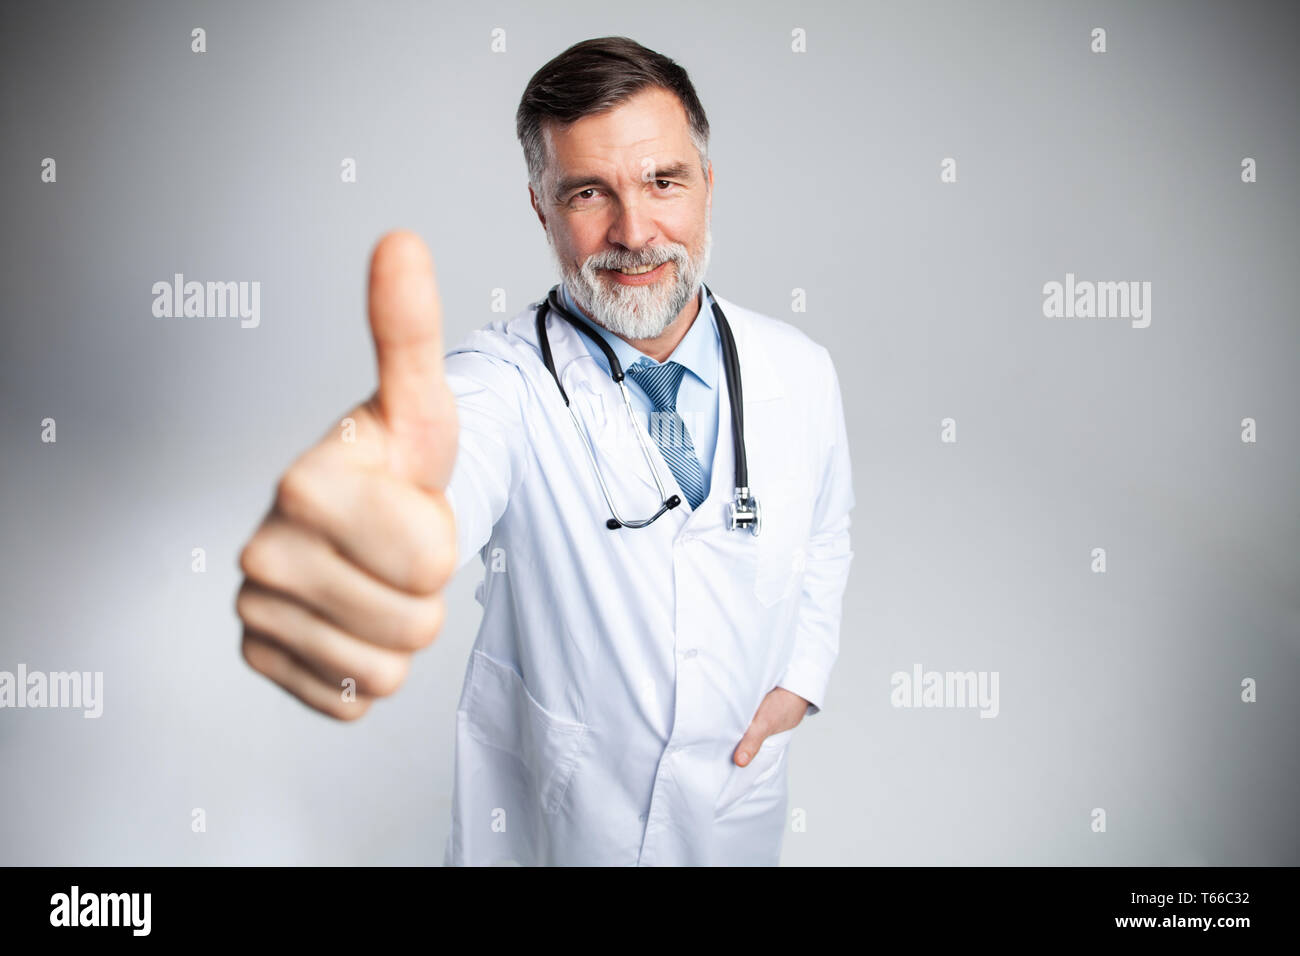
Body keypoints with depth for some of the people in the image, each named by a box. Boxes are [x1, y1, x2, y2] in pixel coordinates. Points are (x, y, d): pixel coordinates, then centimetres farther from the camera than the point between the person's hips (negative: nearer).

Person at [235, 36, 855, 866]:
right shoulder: (509, 378, -21)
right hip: (543, 814, -1)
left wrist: (803, 674, -3)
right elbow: (456, 463, -44)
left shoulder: (802, 372, -9)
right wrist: (356, 520, -65)